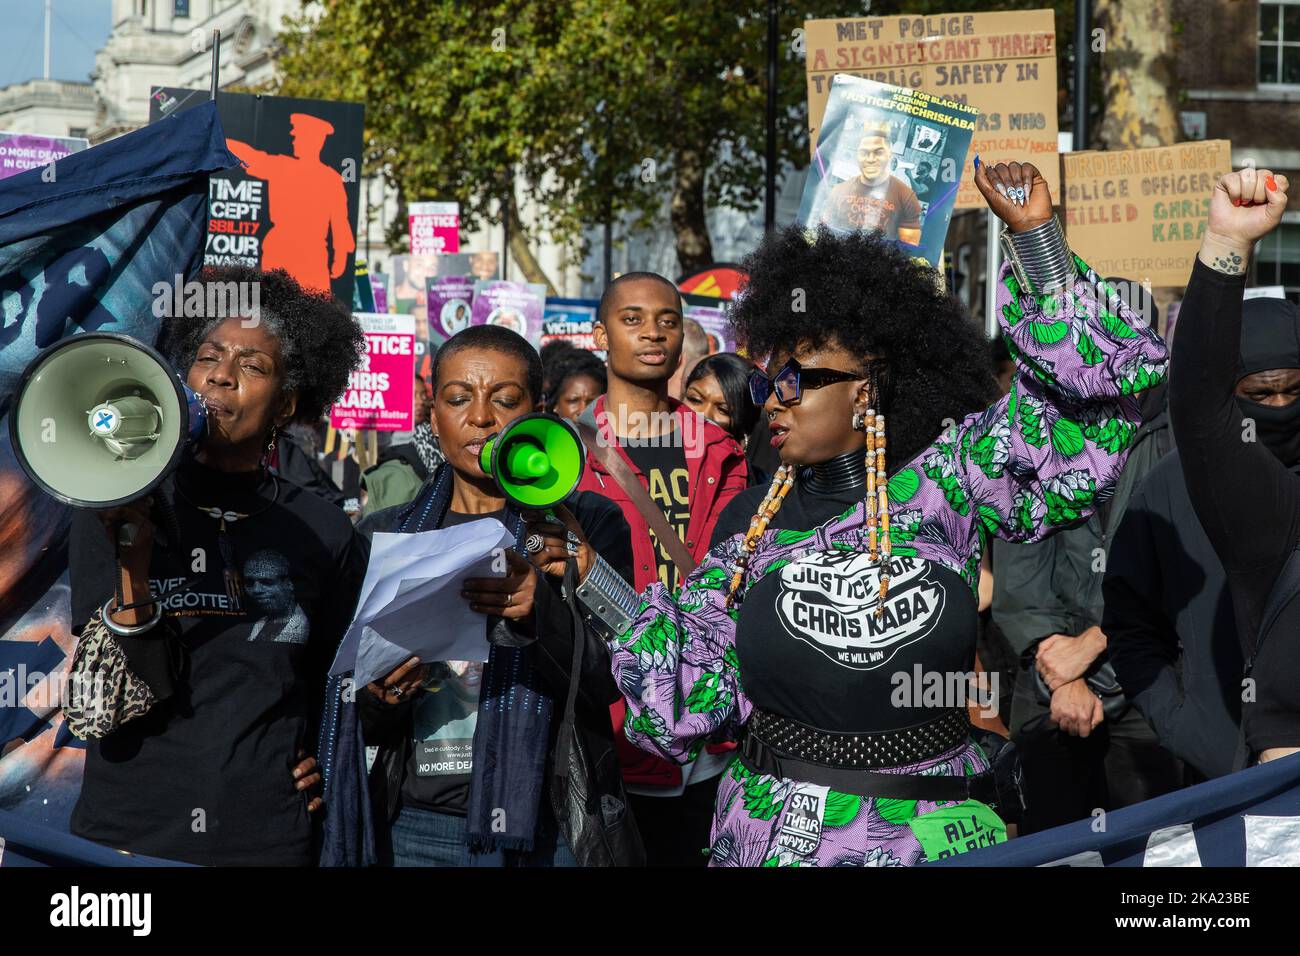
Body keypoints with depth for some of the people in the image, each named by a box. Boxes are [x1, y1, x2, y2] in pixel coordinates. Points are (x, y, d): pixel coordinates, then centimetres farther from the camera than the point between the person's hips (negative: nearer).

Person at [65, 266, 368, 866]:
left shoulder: (324, 533, 2)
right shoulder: (110, 510, -2)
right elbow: (128, 698, -10)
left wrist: (329, 759, 0)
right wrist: (133, 558, -21)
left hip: (267, 838, 1)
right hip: (128, 833, -1)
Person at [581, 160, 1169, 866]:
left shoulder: (949, 482, -1)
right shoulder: (751, 532, 3)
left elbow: (1096, 388, -3)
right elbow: (683, 713, -2)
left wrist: (1034, 235, -8)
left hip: (934, 836, -1)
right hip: (770, 839, 1)